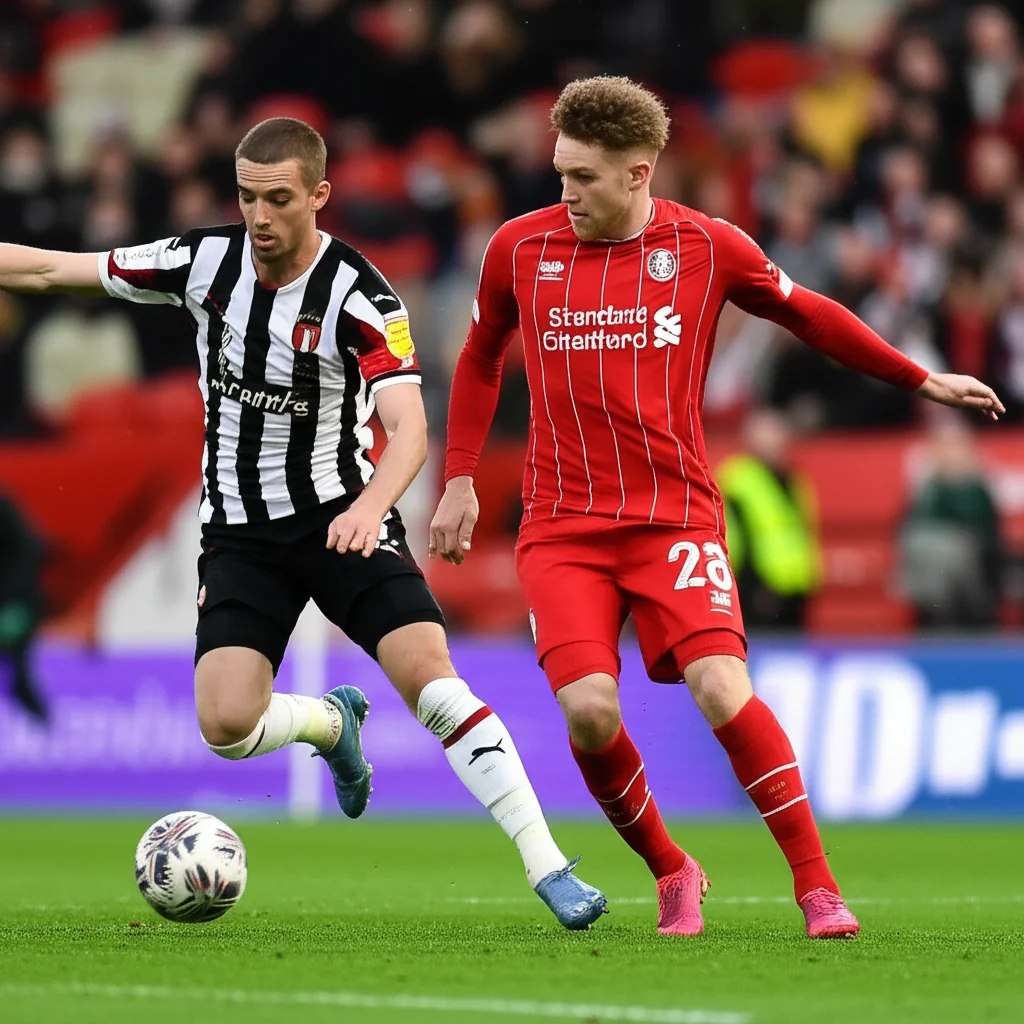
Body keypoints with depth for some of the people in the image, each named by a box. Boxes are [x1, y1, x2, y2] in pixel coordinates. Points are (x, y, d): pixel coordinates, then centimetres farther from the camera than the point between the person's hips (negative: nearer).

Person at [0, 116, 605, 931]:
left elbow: (408, 425, -29)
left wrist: (370, 504, -48)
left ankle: (549, 869, -17)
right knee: (226, 726, -14)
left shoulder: (360, 298, -17)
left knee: (428, 676, -23)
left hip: (340, 516, -3)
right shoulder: (204, 261, -5)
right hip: (239, 531, 3)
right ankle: (333, 721, 23)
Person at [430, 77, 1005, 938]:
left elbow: (809, 315, 14)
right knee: (588, 709, -17)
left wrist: (921, 380, 16)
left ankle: (817, 887, -10)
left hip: (675, 514, -1)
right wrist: (460, 480, 15)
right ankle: (670, 873, 9)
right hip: (561, 524, 1)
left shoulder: (707, 247, -2)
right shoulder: (520, 248, 1)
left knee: (721, 688, -20)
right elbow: (481, 357, 19)